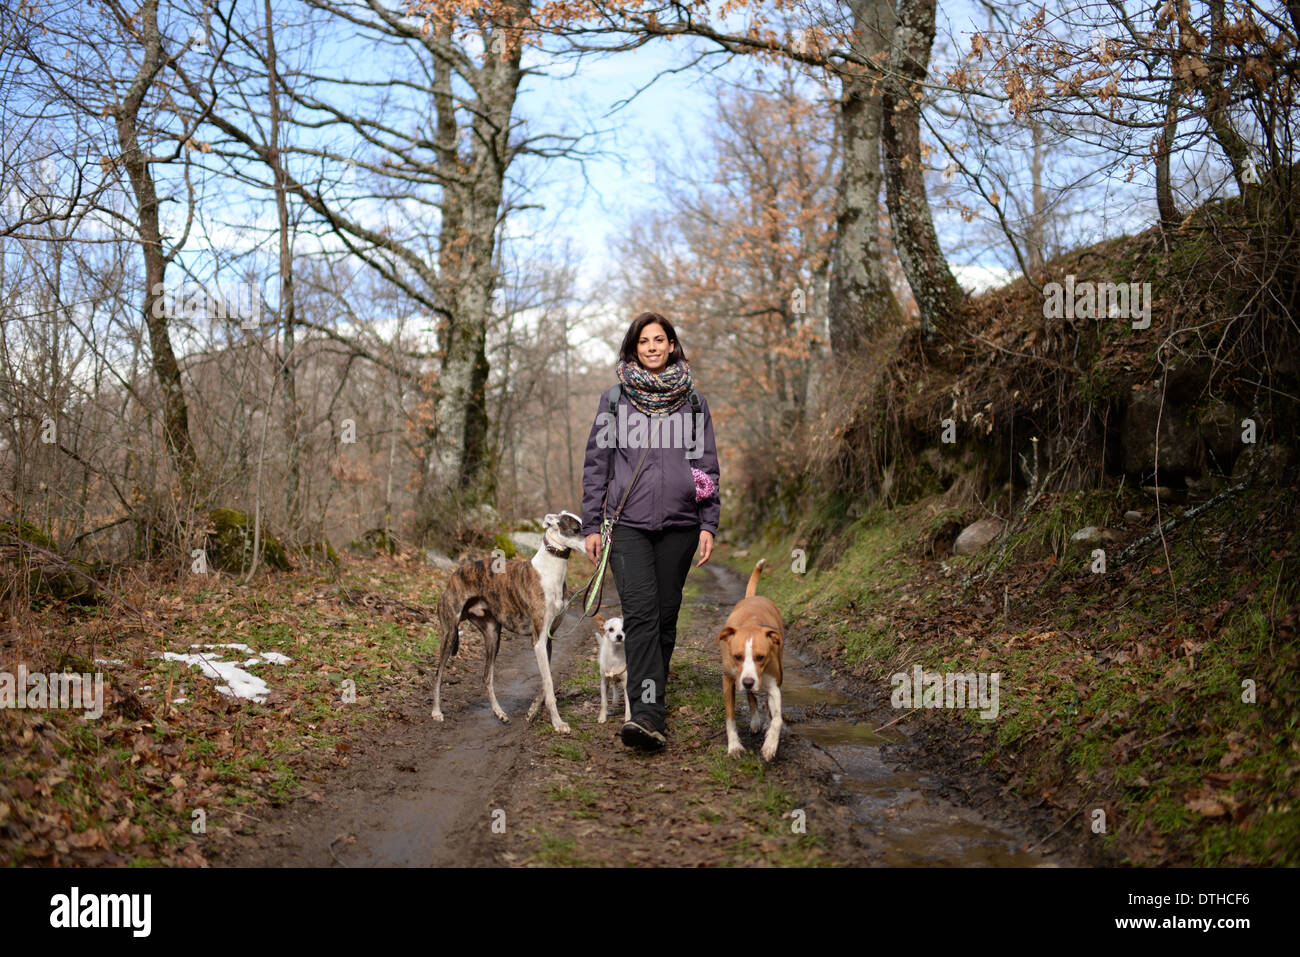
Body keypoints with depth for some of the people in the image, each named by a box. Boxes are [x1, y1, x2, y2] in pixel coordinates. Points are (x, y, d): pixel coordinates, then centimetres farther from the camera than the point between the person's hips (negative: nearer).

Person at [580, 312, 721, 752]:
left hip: (679, 524, 2)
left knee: (666, 614, 6)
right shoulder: (615, 399, 8)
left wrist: (709, 524, 3)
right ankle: (648, 712, -21)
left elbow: (708, 466, 11)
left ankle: (651, 699, 21)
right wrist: (591, 525, 2)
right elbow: (595, 464, 8)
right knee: (640, 612, -15)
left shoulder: (693, 402, 11)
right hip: (627, 523, -2)